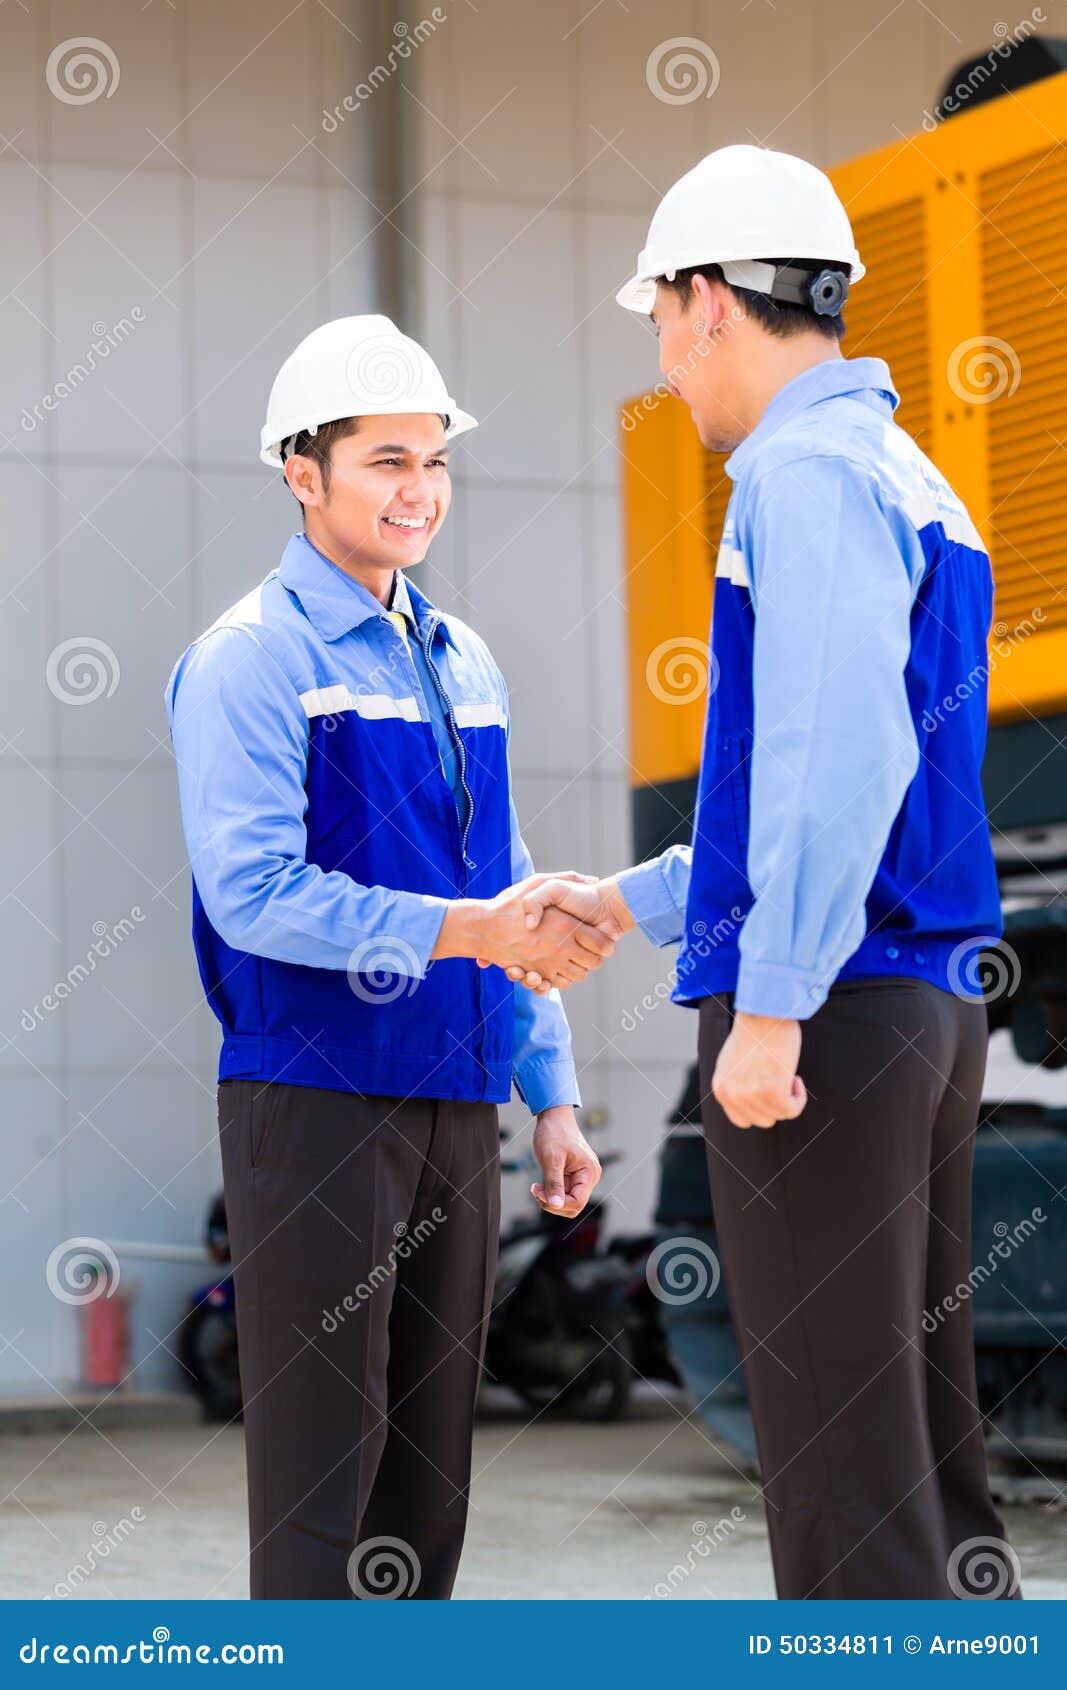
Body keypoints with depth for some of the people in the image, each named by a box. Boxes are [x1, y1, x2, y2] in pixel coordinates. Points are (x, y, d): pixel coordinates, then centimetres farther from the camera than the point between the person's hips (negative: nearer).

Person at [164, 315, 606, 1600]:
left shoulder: (462, 662, 15)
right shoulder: (250, 659, -7)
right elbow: (252, 893, -17)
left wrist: (552, 1096, 12)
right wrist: (464, 930, -23)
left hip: (455, 1100, 7)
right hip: (315, 1094, -7)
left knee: (432, 1441, 10)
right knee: (321, 1443, -5)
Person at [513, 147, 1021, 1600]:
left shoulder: (810, 472, -10)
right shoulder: (908, 479, 21)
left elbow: (841, 760, -21)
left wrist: (771, 1005, -20)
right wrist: (632, 902, 32)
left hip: (825, 1012, -10)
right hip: (933, 1006, 10)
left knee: (837, 1448, -6)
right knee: (925, 1441, 12)